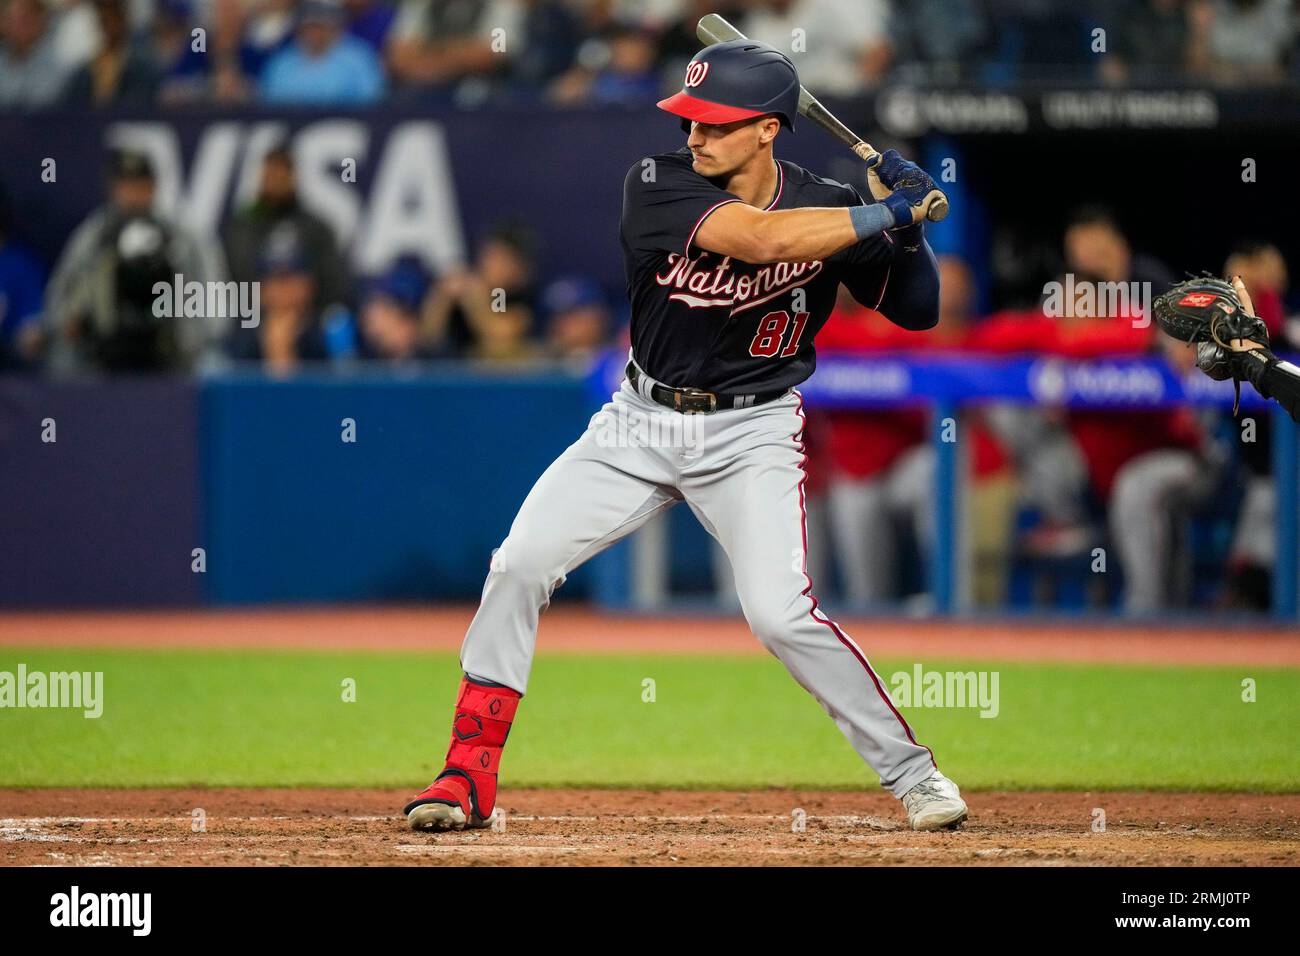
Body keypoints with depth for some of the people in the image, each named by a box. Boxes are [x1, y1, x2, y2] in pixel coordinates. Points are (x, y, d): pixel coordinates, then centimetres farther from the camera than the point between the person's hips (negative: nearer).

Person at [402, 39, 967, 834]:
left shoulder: (828, 208, -9)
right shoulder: (658, 186, -16)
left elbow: (918, 310, -3)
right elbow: (759, 236, -32)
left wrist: (907, 229, -21)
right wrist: (885, 213, -31)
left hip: (750, 437, -1)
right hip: (641, 424, 2)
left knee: (781, 613, -19)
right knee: (519, 565, -10)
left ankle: (910, 771, -1)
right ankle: (470, 775, 0)